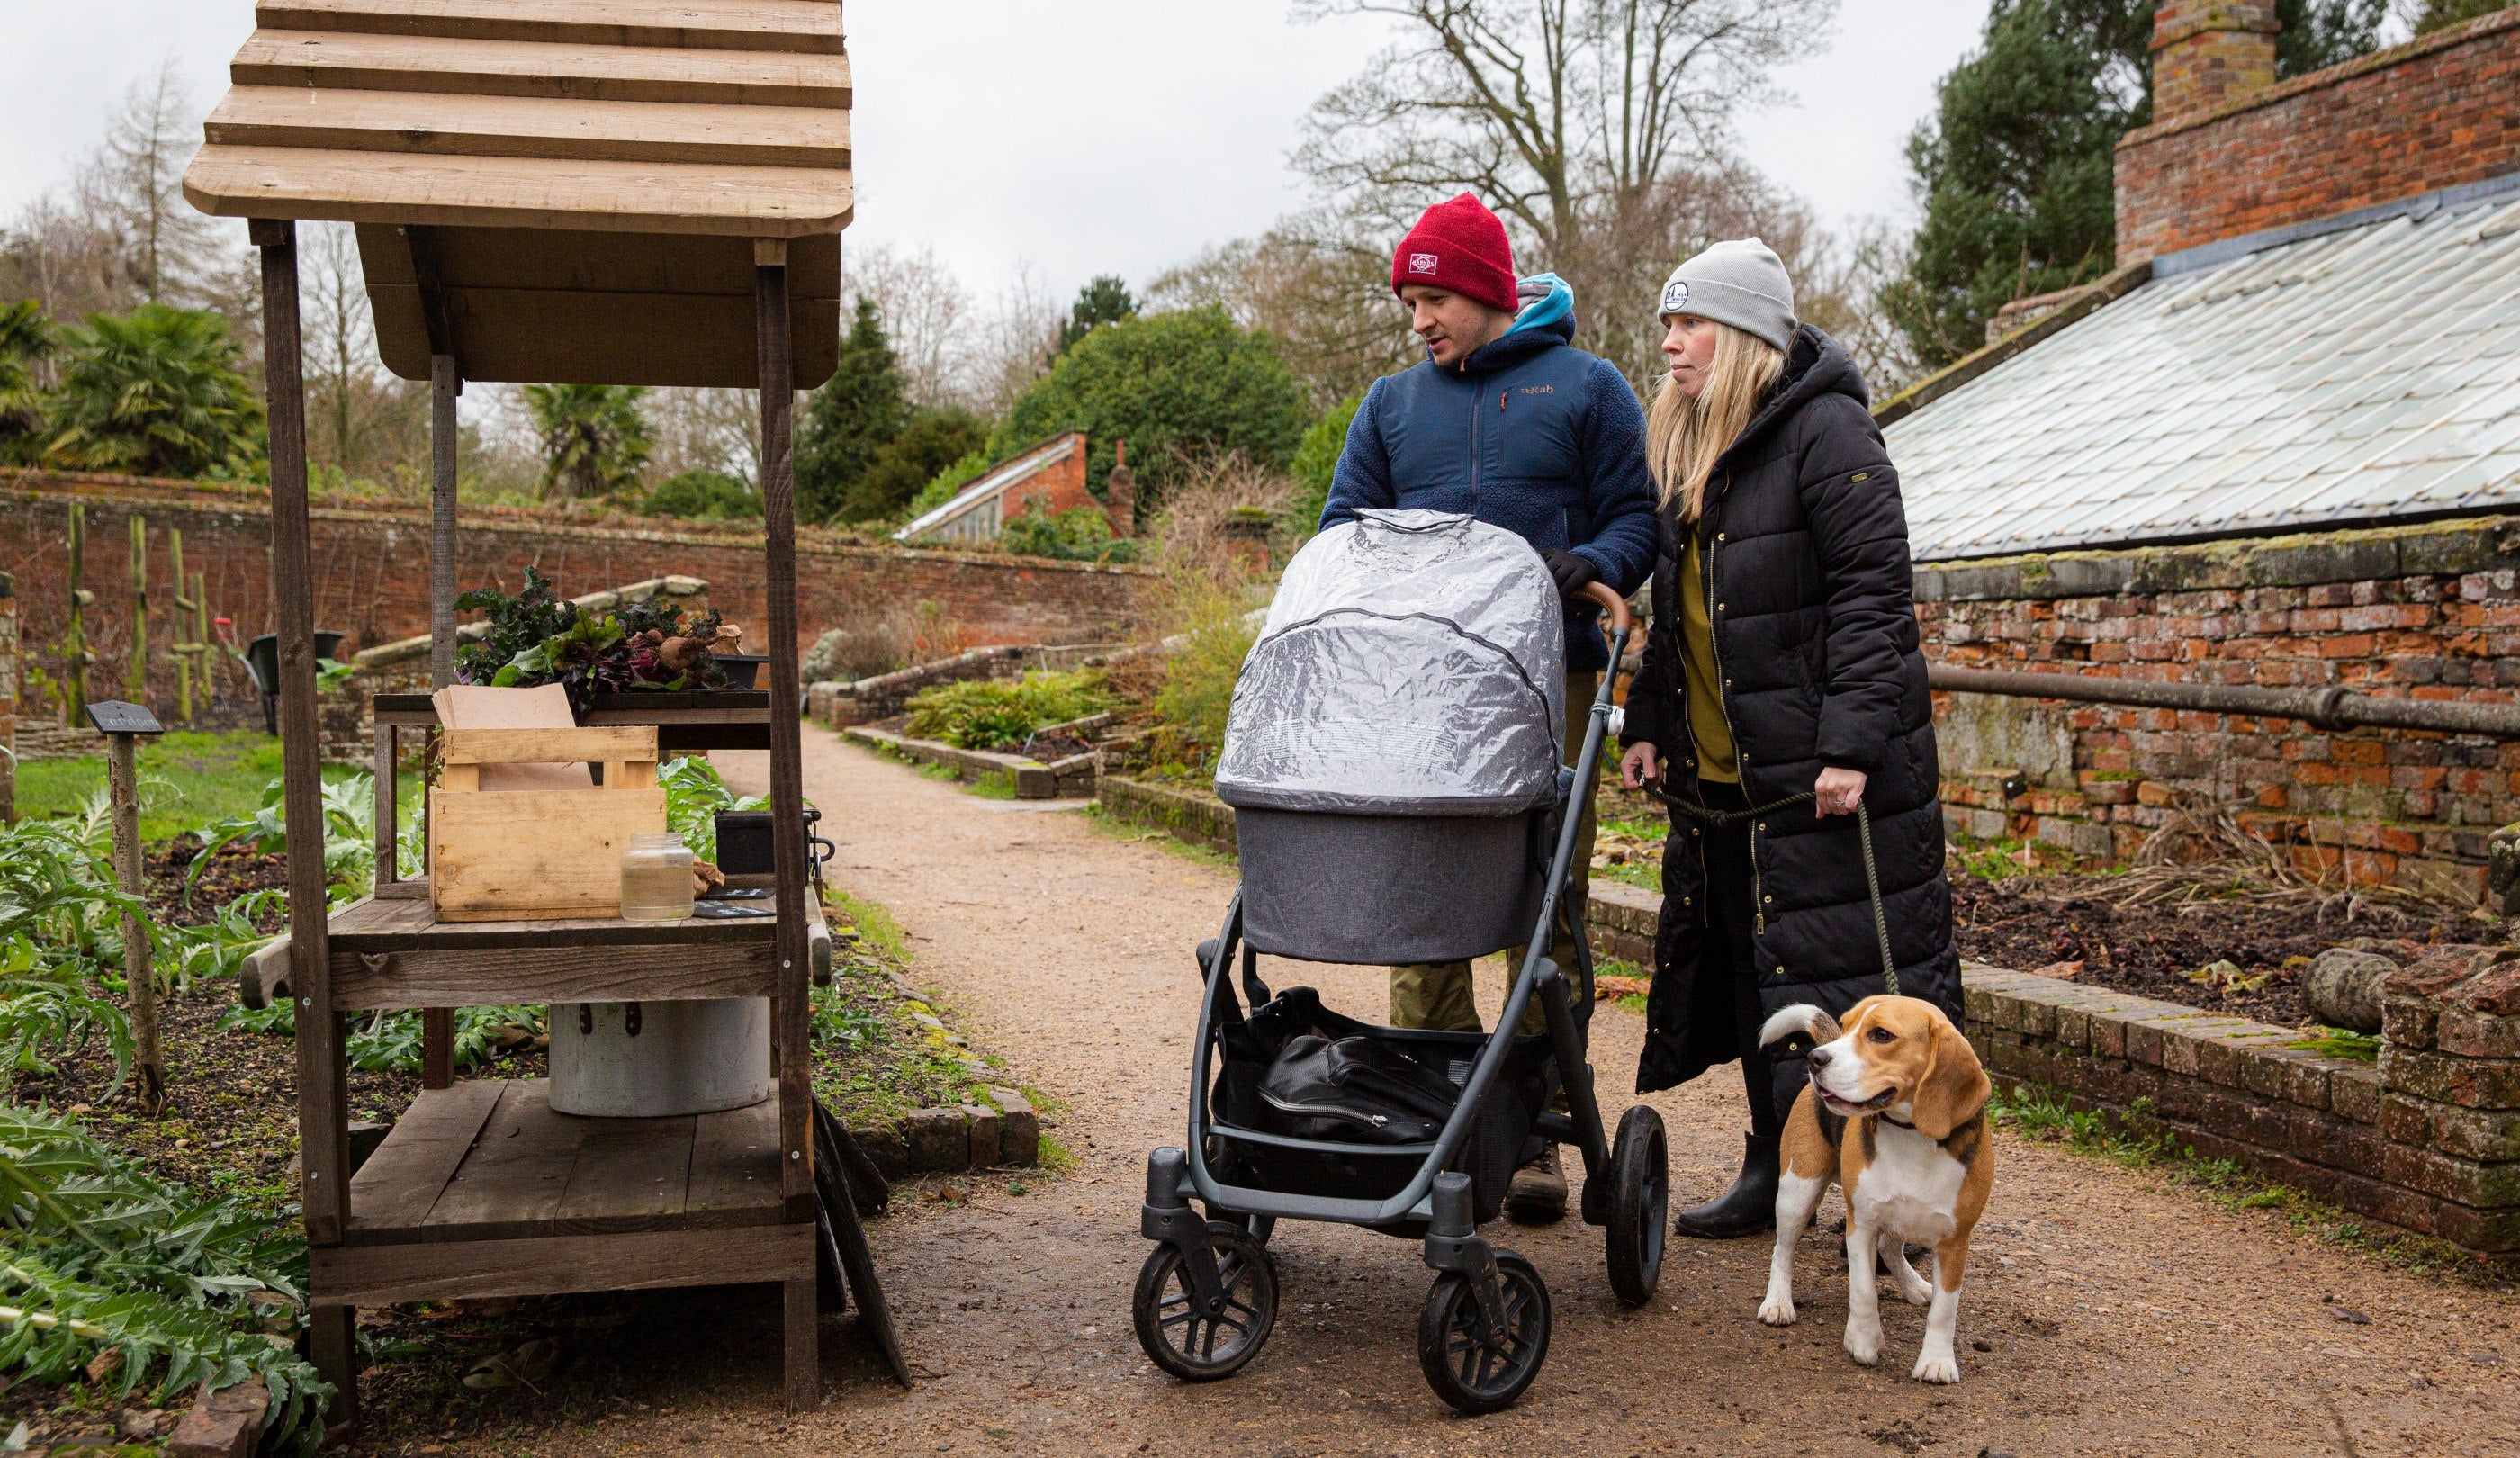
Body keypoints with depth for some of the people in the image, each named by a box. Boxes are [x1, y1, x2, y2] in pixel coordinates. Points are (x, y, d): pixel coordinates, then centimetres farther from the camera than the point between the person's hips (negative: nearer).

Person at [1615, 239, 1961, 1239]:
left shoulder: (1824, 431, -10)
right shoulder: (1688, 448, 16)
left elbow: (1873, 592, -16)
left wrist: (1851, 744, -22)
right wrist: (1648, 723, 13)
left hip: (1826, 772, -8)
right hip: (1722, 771, 8)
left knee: (1847, 967, -3)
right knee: (1749, 962, 12)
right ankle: (1778, 1166, 24)